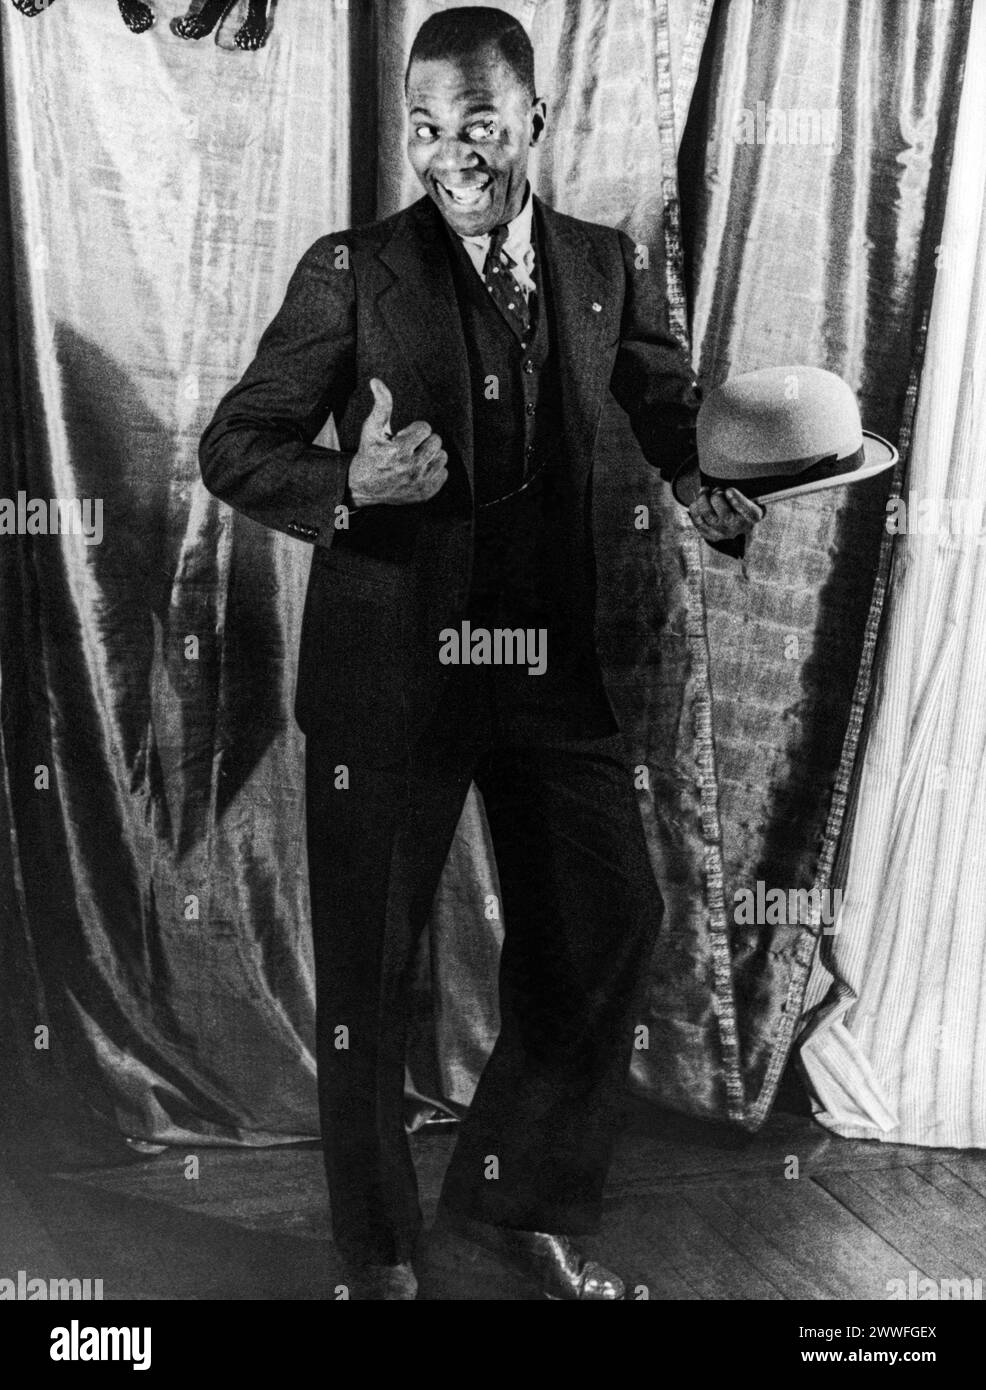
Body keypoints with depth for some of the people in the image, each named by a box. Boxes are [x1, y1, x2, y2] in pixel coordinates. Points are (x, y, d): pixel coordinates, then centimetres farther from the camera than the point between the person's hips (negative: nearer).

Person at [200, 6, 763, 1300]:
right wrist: (349, 486, -22)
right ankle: (379, 1244, 32)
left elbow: (669, 403, 18)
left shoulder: (609, 267, 7)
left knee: (612, 923, 11)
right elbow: (234, 444, -2)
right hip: (387, 670, -3)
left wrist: (715, 486, -5)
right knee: (368, 963, 7)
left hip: (550, 663, 4)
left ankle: (516, 1202, 35)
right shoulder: (352, 271, -3)